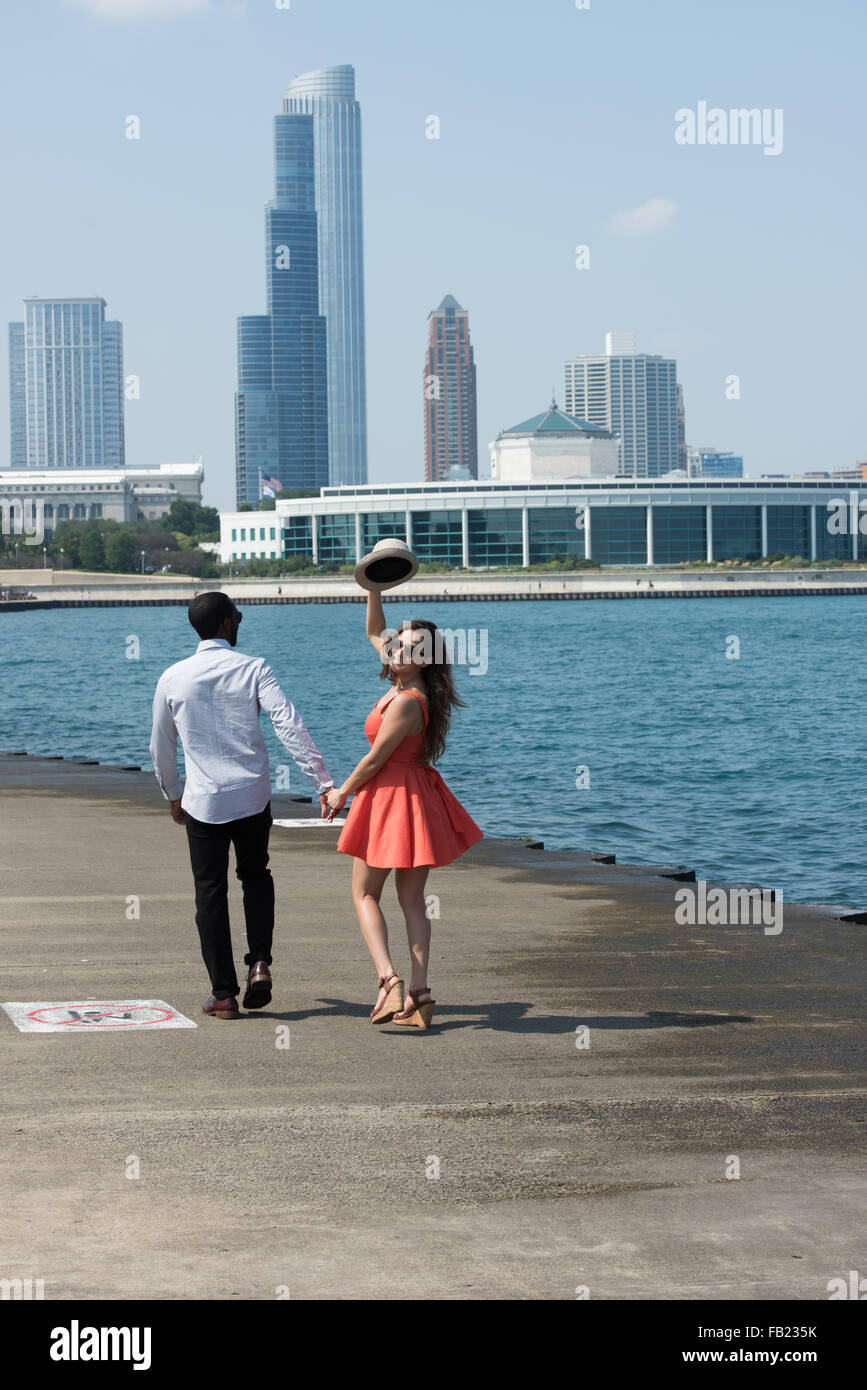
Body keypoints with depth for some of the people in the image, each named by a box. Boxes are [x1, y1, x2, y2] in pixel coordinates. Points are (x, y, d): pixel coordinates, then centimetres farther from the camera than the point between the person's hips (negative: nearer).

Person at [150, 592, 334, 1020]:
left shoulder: (173, 678, 1)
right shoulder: (253, 669, -5)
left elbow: (161, 747, 10)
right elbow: (289, 725, -15)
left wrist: (173, 796, 25)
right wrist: (322, 781, -17)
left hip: (203, 800, 0)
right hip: (252, 796, 0)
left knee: (211, 892, 7)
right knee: (255, 876, 22)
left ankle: (223, 993, 7)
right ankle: (259, 962, 4)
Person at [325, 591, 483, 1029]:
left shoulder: (407, 702, -21)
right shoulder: (407, 684, 5)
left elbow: (375, 759, -17)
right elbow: (375, 633, 20)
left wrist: (342, 793, -4)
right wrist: (374, 590, 10)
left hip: (391, 796, -9)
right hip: (418, 798, 9)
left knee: (365, 894, 3)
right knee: (412, 899, 8)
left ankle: (389, 979, -13)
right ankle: (419, 992, 4)